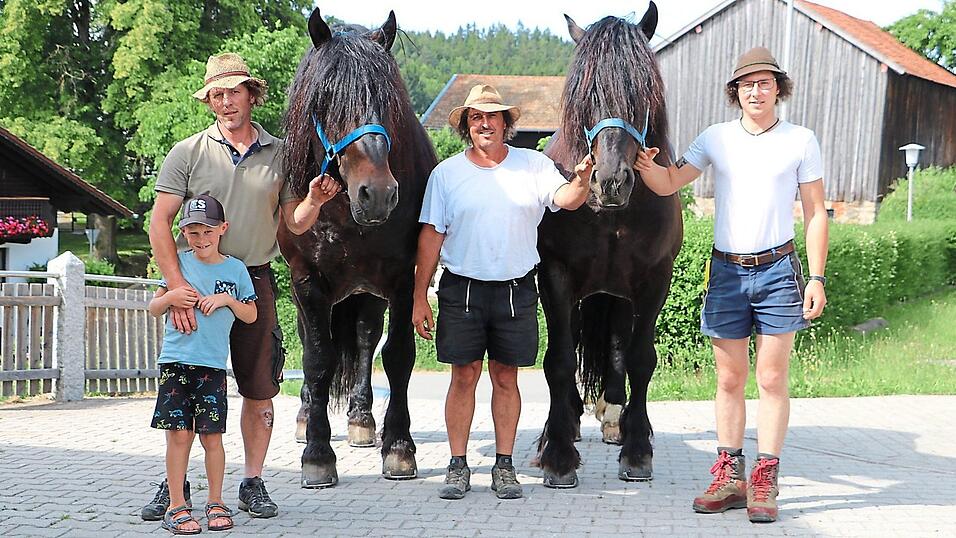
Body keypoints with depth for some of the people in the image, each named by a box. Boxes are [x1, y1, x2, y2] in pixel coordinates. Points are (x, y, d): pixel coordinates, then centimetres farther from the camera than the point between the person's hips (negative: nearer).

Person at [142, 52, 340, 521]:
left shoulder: (279, 153, 7)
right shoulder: (188, 153, 0)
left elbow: (294, 224, 10)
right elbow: (159, 224, -5)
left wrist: (313, 202, -13)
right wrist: (178, 287, -16)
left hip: (256, 283, 2)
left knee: (260, 389, 4)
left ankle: (253, 483, 17)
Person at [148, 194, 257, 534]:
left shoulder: (235, 269, 6)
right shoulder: (178, 263, 5)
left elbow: (251, 315, 9)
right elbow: (153, 309, 10)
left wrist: (226, 299, -7)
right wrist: (169, 297, -11)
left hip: (213, 365, 0)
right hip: (175, 361, 0)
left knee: (212, 435, 0)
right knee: (179, 434, -2)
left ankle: (216, 503, 14)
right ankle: (176, 506, 5)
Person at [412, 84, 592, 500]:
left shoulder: (533, 165, 3)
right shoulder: (446, 173, 3)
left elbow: (566, 200, -12)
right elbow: (431, 236, 3)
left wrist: (582, 180, -36)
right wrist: (420, 298, 0)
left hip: (516, 290, 0)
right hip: (462, 289, 0)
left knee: (506, 378, 8)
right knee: (464, 377, 3)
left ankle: (504, 465, 17)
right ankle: (458, 466, 12)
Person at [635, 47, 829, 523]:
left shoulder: (801, 141, 1)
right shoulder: (716, 139, 5)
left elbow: (815, 214, 3)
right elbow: (669, 185, -2)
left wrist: (817, 277, -4)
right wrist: (646, 166, -24)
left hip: (778, 270, -2)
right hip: (726, 271, 2)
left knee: (771, 379, 1)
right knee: (729, 380, 7)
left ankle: (765, 481, 6)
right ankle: (729, 477, 15)